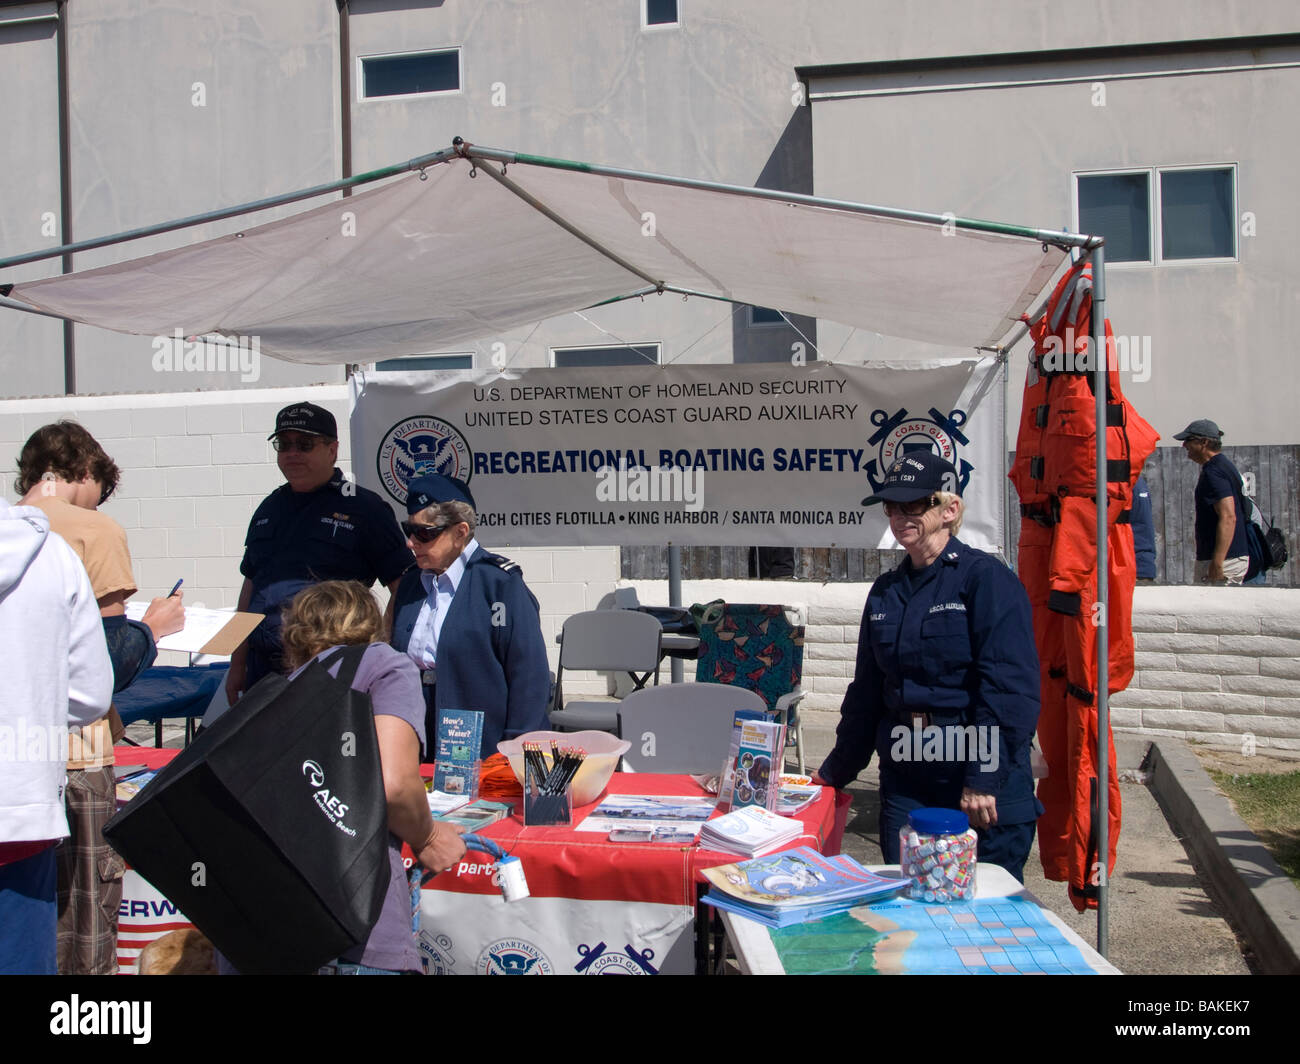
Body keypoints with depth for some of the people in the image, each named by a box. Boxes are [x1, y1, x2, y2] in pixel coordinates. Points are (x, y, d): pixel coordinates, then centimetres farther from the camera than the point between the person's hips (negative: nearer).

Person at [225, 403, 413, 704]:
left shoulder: (364, 508, -3)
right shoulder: (269, 507, 16)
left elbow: (405, 587, -6)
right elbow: (251, 585, 21)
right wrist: (238, 665, 19)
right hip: (263, 667, 6)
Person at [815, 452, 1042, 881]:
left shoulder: (986, 577, -7)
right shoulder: (886, 592, 12)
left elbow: (1010, 685, -14)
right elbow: (866, 691, 19)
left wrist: (985, 780, -19)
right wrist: (833, 774, 22)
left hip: (985, 786, -5)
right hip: (905, 785, 6)